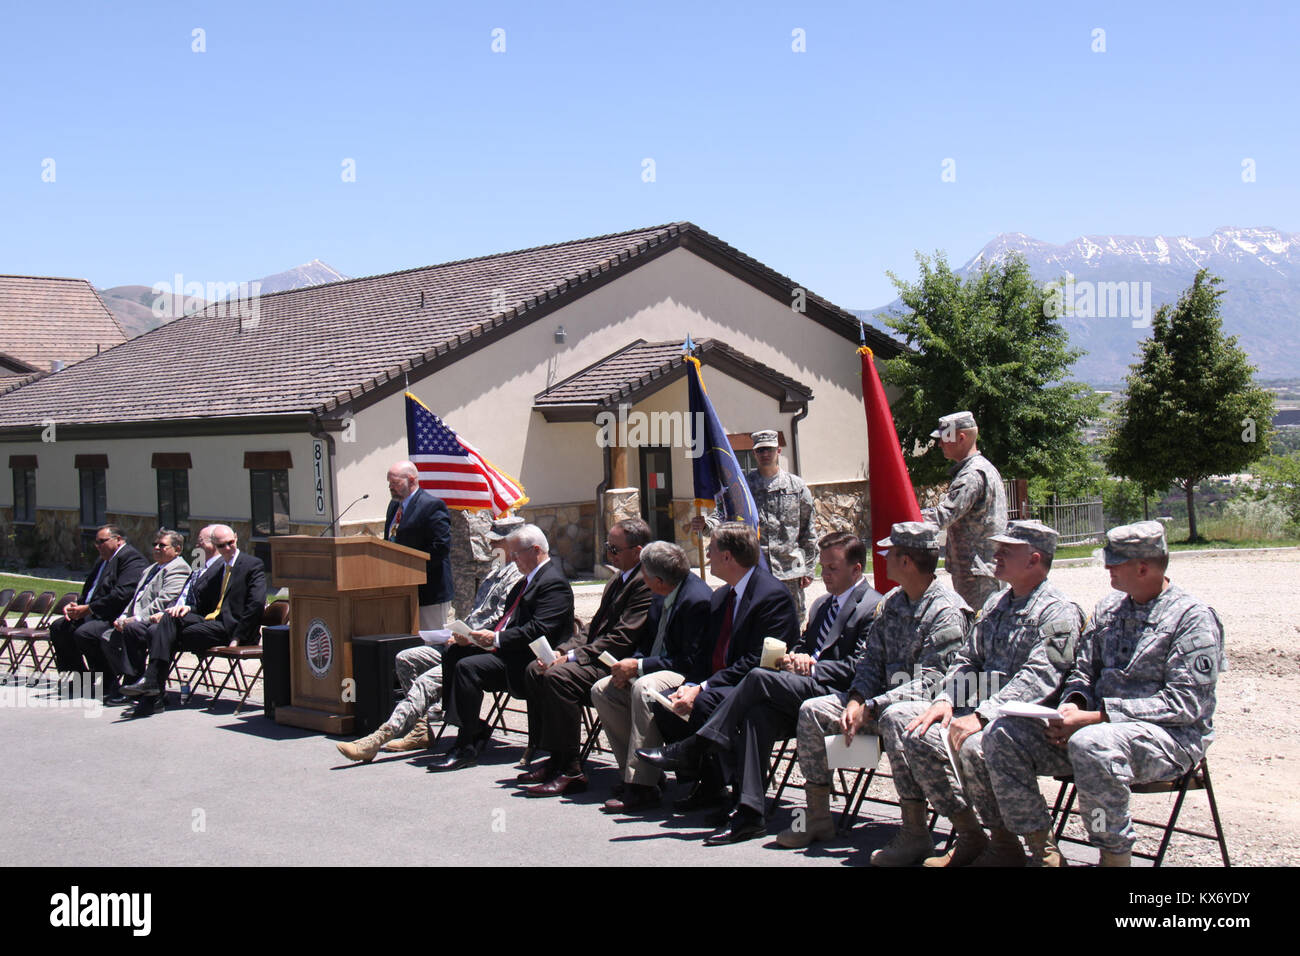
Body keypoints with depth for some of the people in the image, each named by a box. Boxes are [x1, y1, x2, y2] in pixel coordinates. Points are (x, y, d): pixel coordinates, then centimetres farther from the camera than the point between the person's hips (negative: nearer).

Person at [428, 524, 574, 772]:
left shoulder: (554, 583, -12)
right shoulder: (529, 579, 21)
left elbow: (538, 631, -22)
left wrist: (496, 639, -23)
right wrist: (474, 636, 5)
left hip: (526, 661, -11)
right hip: (505, 650, 11)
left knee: (467, 667, -25)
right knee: (452, 653, 0)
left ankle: (465, 748, -18)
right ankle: (475, 728, 2)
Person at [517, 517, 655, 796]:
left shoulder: (647, 583, -15)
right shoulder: (618, 580, 19)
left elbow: (622, 639, -21)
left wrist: (573, 657, -20)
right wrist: (563, 650, 3)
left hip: (620, 662, -11)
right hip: (598, 655, 11)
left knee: (559, 676, -28)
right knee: (535, 670, 1)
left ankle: (570, 770, -22)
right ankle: (554, 757, 3)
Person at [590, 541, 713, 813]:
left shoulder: (697, 600, -23)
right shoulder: (669, 595, 6)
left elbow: (693, 663, -25)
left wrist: (639, 667, -21)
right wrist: (632, 664, -2)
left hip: (692, 678, -10)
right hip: (662, 669, 10)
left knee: (644, 688, -36)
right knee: (602, 690, -1)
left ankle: (643, 785, -31)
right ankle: (634, 772, 0)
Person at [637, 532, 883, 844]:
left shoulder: (874, 607, -1)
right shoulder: (821, 605, 27)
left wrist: (812, 666, -13)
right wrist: (792, 659, 4)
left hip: (839, 696, -8)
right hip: (804, 692, 8)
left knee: (759, 677, -28)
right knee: (756, 713, -24)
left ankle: (691, 749, -20)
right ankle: (750, 813, -27)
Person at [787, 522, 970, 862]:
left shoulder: (947, 611, -16)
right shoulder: (890, 603, 10)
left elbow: (929, 682, -22)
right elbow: (871, 660, 11)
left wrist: (870, 707, -26)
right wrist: (856, 700, -10)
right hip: (885, 698, 8)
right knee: (812, 711, -5)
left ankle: (915, 831, -33)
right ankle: (817, 817, 0)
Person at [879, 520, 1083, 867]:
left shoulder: (1058, 612, -7)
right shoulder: (996, 604, 20)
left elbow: (1037, 679, -19)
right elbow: (967, 660, 21)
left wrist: (981, 716, -28)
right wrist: (945, 700, 0)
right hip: (979, 708, 9)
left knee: (974, 745, -38)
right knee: (899, 717, -8)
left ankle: (1005, 847, -12)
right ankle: (968, 835, -3)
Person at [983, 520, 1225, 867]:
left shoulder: (1193, 617, -9)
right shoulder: (1109, 607, 13)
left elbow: (1185, 703, -16)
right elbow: (1083, 672, 18)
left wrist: (1095, 717, -21)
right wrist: (1073, 706, -8)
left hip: (1170, 736, -7)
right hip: (1103, 724, 7)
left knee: (1089, 745, -40)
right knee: (1001, 734, -11)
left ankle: (1115, 854, -21)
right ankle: (1041, 848, -3)